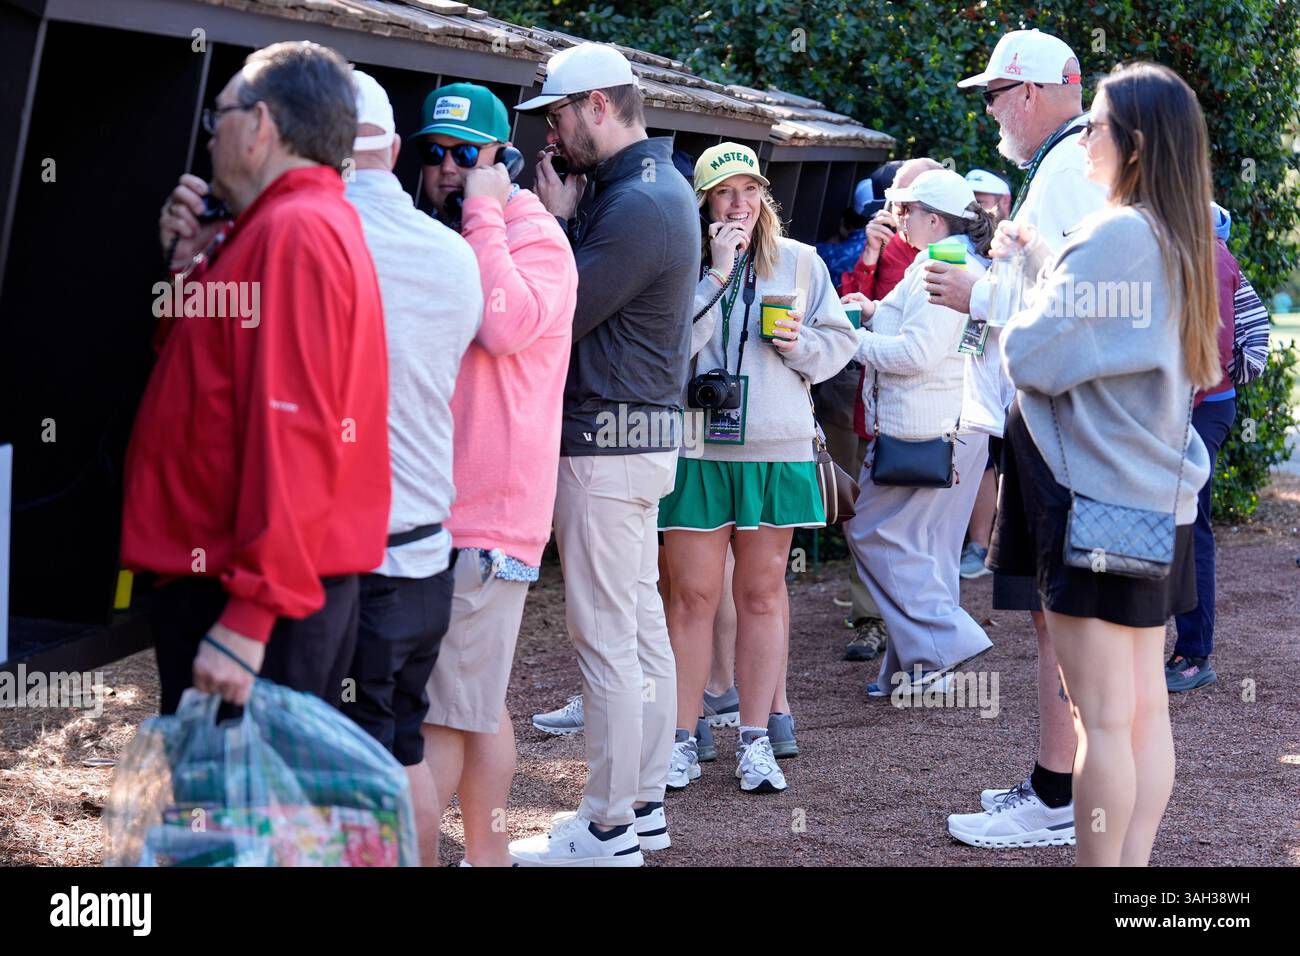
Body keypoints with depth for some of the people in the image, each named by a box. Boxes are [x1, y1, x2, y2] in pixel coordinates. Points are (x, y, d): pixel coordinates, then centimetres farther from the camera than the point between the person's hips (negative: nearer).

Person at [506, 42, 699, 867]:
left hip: (608, 440, -11)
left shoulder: (637, 204, -19)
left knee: (607, 638, -5)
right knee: (643, 627, 14)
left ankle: (608, 830, 0)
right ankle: (643, 804, 22)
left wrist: (556, 219, -8)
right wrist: (570, 216, 2)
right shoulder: (660, 186, 13)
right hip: (642, 431, 11)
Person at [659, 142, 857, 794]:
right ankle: (682, 740, 8)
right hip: (695, 446, -2)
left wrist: (802, 343, -9)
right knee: (693, 594, 0)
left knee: (761, 594, 7)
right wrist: (716, 273, -18)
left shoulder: (799, 262, 8)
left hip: (776, 448, 2)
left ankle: (756, 741, 13)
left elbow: (840, 344, 12)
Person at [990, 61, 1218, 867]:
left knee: (1104, 716, -4)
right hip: (1158, 497, 9)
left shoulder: (1114, 235, -17)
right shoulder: (1180, 242, 11)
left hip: (1098, 496, -9)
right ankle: (1134, 858, 15)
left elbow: (1033, 357, -17)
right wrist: (1047, 264, 14)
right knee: (1145, 706, 10)